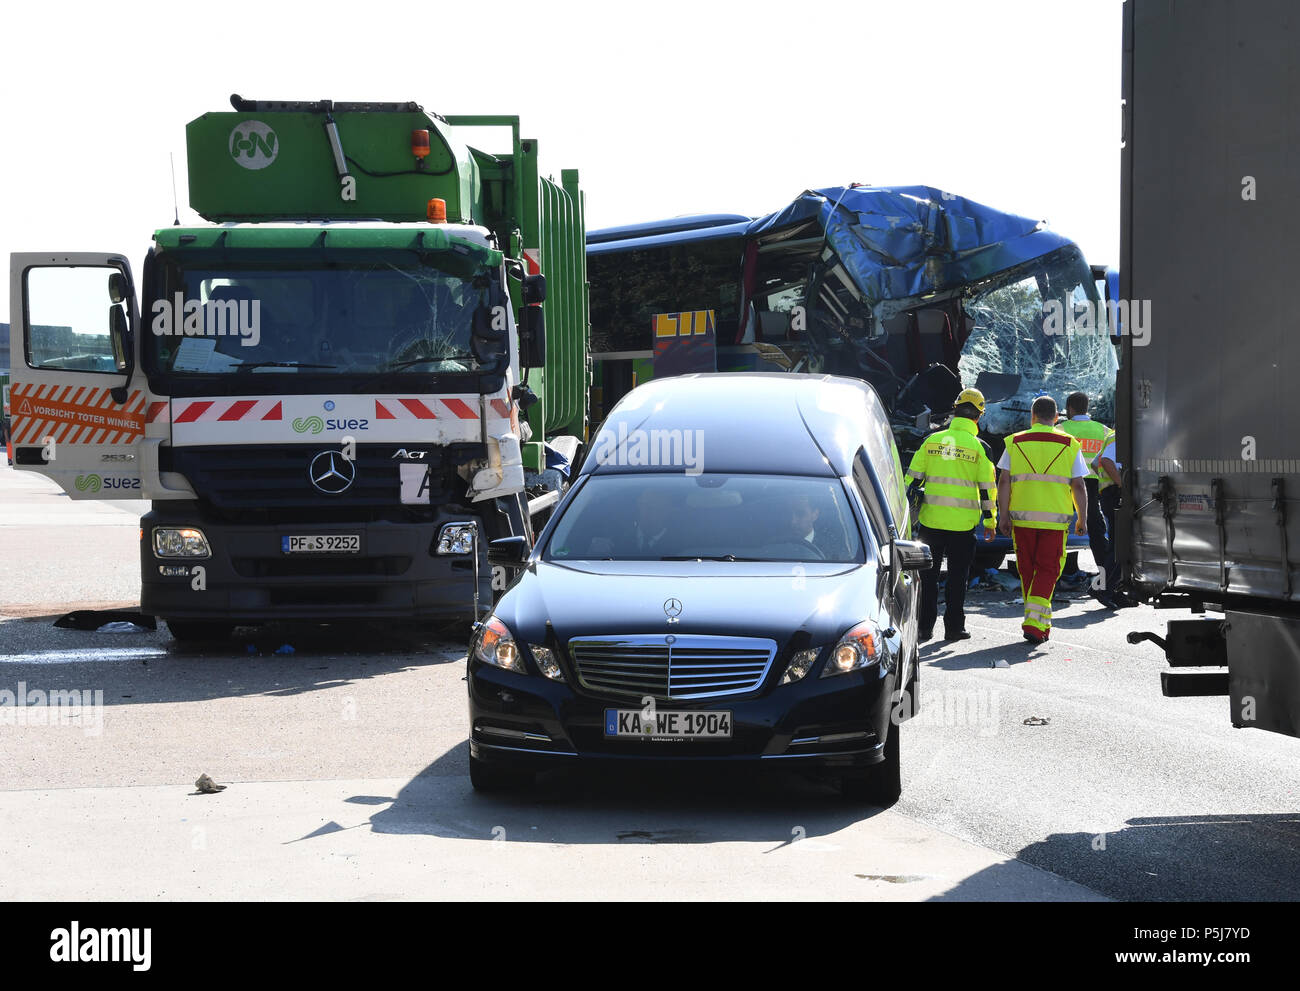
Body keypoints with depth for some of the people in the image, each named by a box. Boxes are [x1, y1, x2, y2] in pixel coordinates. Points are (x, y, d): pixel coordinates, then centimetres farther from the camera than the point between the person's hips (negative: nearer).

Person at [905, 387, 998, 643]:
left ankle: (924, 626, 9)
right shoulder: (979, 447, -3)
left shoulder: (932, 440, 3)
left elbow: (913, 478, 5)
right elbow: (987, 488, -3)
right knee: (957, 576, 7)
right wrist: (990, 521, 5)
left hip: (931, 519, 2)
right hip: (963, 523, -2)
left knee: (928, 574, 9)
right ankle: (953, 627, 8)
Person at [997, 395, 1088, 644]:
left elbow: (1004, 482, -1)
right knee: (1047, 570, 2)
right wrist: (1082, 519, 9)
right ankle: (1034, 622, -14)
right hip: (1055, 518, -1)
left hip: (1022, 517, 1)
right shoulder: (1069, 445, 2)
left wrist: (1003, 515, 3)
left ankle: (1042, 622, 22)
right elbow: (1078, 486, 1)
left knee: (1027, 570, 13)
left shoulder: (1015, 442, 4)